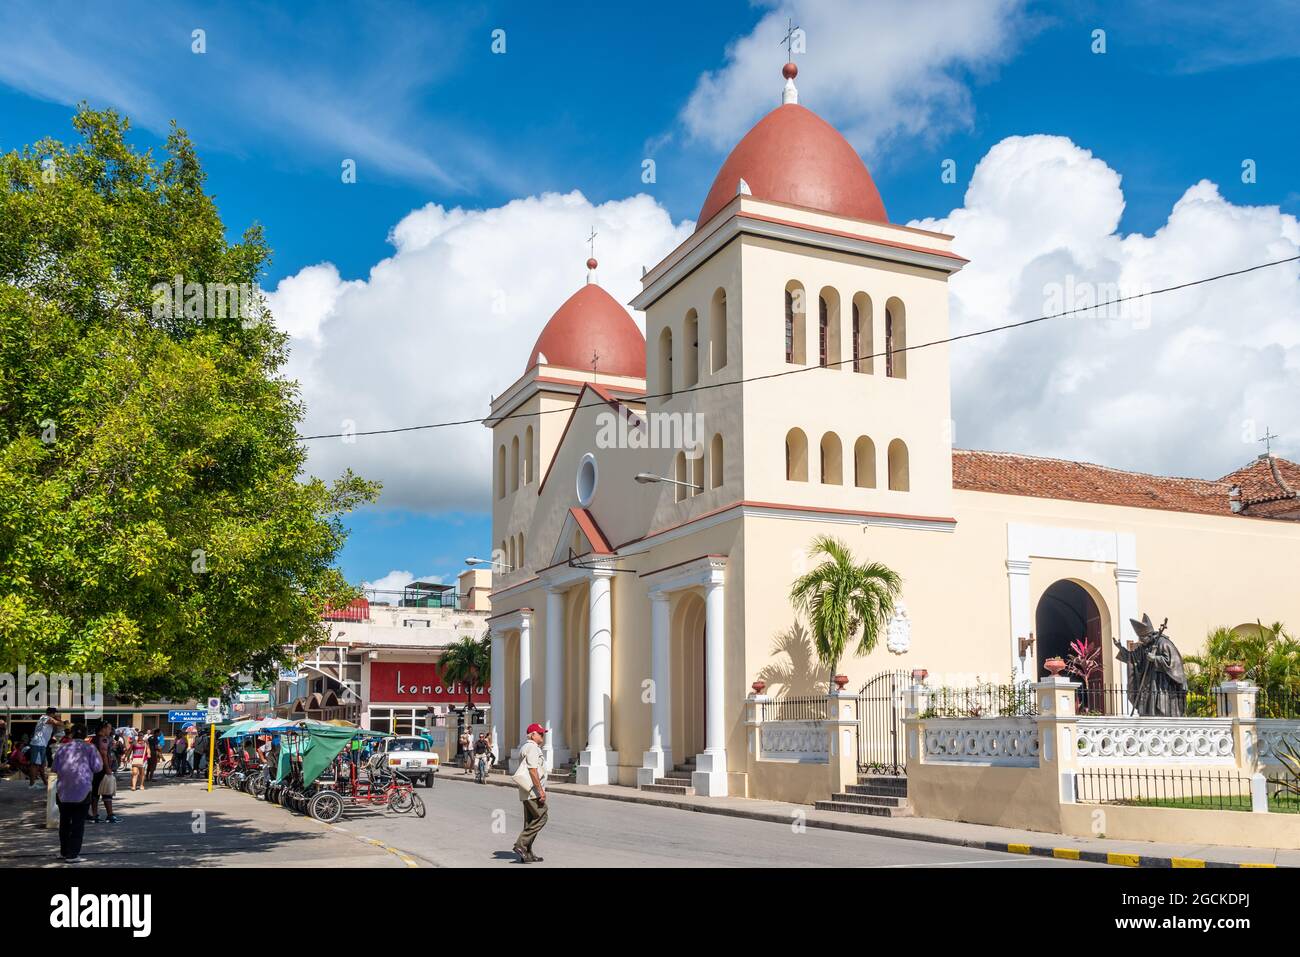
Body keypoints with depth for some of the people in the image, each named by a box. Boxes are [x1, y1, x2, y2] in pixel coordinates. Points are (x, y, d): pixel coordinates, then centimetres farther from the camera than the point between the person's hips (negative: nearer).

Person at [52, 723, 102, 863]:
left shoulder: (63, 748, 2)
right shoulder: (89, 749, -5)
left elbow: (55, 768, 6)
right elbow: (97, 767, -6)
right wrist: (97, 754, 10)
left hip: (63, 791, 3)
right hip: (82, 791, -3)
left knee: (64, 822, 17)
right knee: (78, 824, 2)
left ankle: (64, 851, 27)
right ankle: (72, 855, -1)